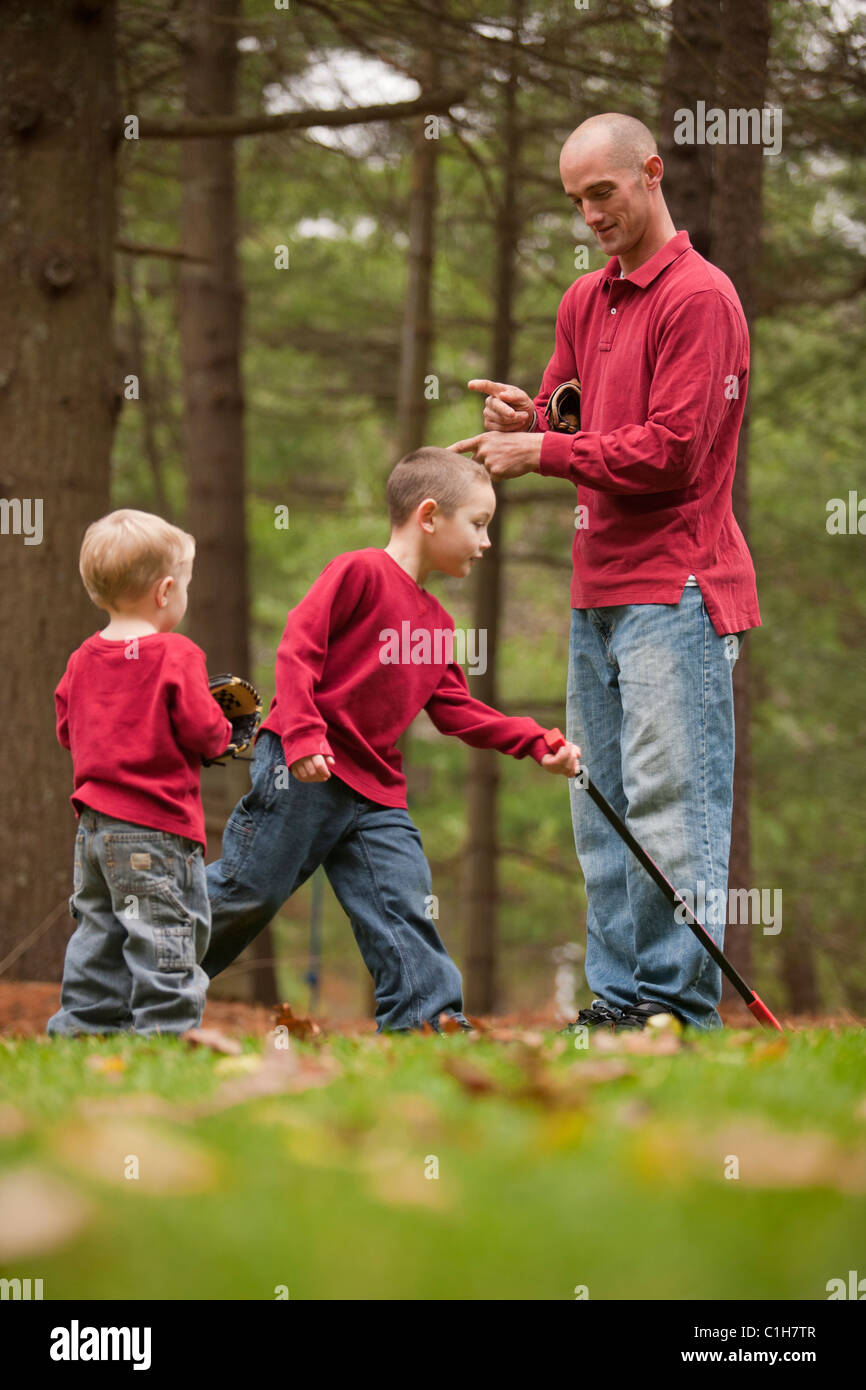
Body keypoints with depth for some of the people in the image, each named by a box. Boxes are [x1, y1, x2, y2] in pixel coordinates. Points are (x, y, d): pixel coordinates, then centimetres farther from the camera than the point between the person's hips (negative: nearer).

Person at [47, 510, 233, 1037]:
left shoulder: (84, 659, 7)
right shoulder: (177, 656, -14)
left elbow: (68, 730, 15)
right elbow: (202, 730, -16)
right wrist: (222, 734, 6)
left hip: (95, 826, 7)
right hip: (158, 824, -7)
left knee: (101, 931, 16)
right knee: (166, 932, -4)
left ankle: (80, 1025, 18)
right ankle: (165, 1026, -6)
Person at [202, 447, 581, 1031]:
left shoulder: (437, 624, 17)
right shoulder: (360, 572, -10)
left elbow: (456, 710, 18)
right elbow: (297, 649, -15)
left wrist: (537, 743, 8)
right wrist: (304, 737, -24)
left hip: (376, 791, 8)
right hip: (302, 772, -8)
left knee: (405, 904, -1)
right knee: (249, 891, 0)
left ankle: (428, 1018, 1)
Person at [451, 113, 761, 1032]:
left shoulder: (700, 298, -8)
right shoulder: (583, 303, 19)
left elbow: (671, 451, -14)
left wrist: (542, 452, -12)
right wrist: (523, 420, -2)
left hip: (674, 589, -8)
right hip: (596, 592, 8)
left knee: (669, 800, -9)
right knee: (602, 808, 7)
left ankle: (678, 1006, -9)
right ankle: (617, 998, 10)